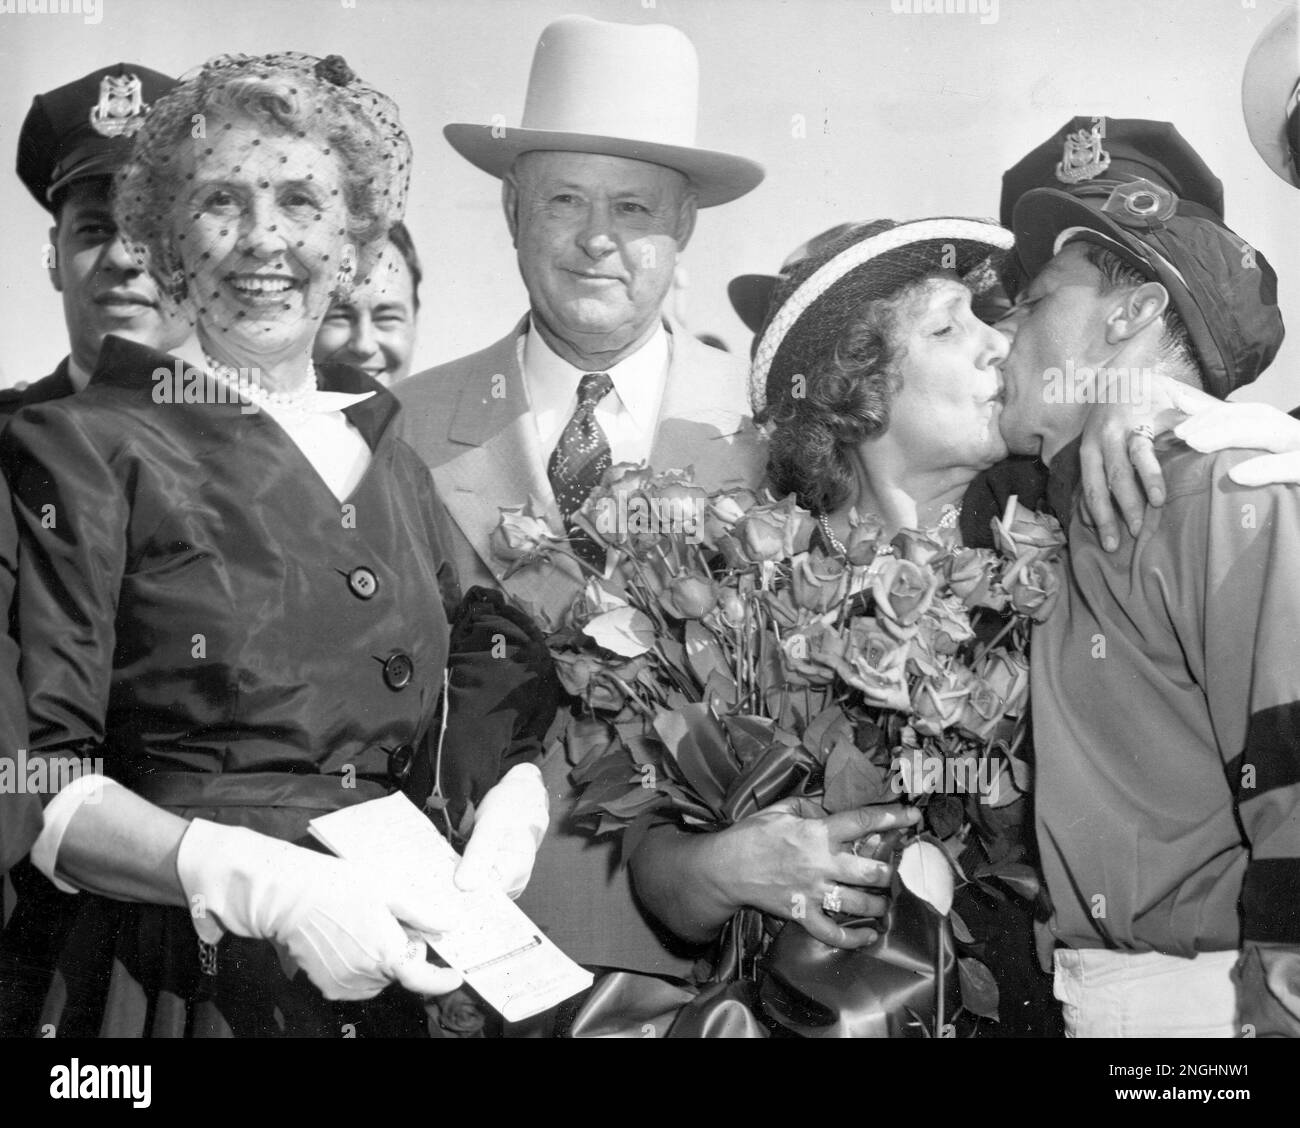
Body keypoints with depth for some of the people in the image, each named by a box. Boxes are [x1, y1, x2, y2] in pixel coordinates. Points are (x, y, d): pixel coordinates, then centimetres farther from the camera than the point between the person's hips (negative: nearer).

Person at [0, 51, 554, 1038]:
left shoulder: (395, 460, 9)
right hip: (174, 982, -4)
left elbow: (499, 693, 9)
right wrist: (256, 879, -24)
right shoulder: (86, 447, -6)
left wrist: (514, 808, -11)